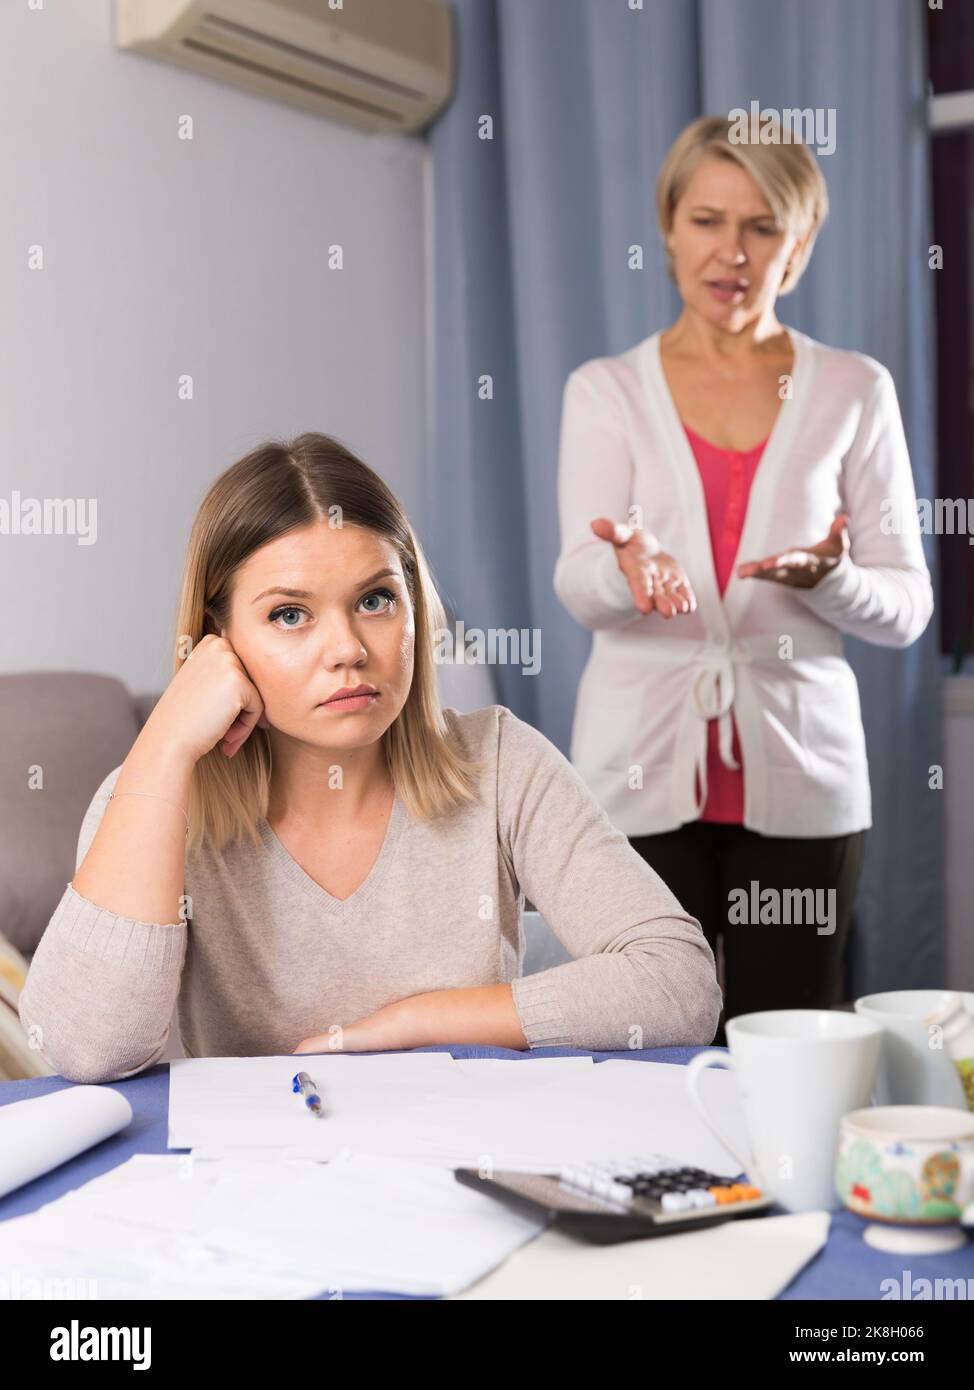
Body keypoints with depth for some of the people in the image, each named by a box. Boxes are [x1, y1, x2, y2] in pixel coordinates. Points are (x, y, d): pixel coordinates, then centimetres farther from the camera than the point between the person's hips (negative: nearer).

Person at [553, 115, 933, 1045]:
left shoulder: (853, 392, 8)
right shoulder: (606, 390, 7)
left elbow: (905, 606, 4)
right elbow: (578, 586, -6)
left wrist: (827, 578, -18)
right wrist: (629, 565, -29)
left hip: (797, 775, 1)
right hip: (642, 771, 0)